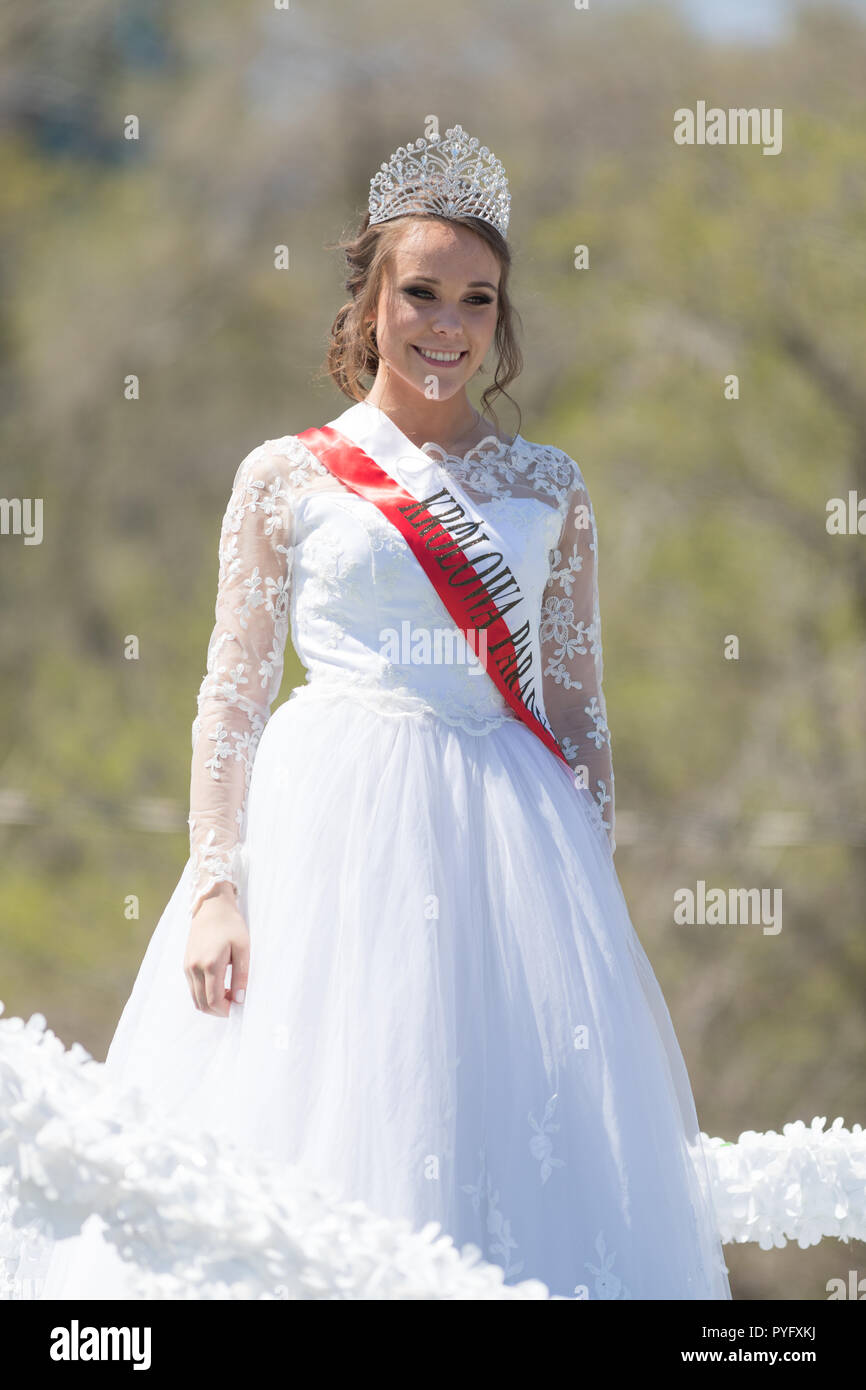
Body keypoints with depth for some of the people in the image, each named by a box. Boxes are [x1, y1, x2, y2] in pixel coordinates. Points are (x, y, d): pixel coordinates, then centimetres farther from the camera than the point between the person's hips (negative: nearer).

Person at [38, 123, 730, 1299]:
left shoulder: (547, 488, 11)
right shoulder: (286, 477, 5)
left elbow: (578, 705, 12)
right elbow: (231, 694, 4)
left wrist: (597, 884, 4)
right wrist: (215, 884, -7)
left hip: (508, 838, 2)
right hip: (329, 833, -2)